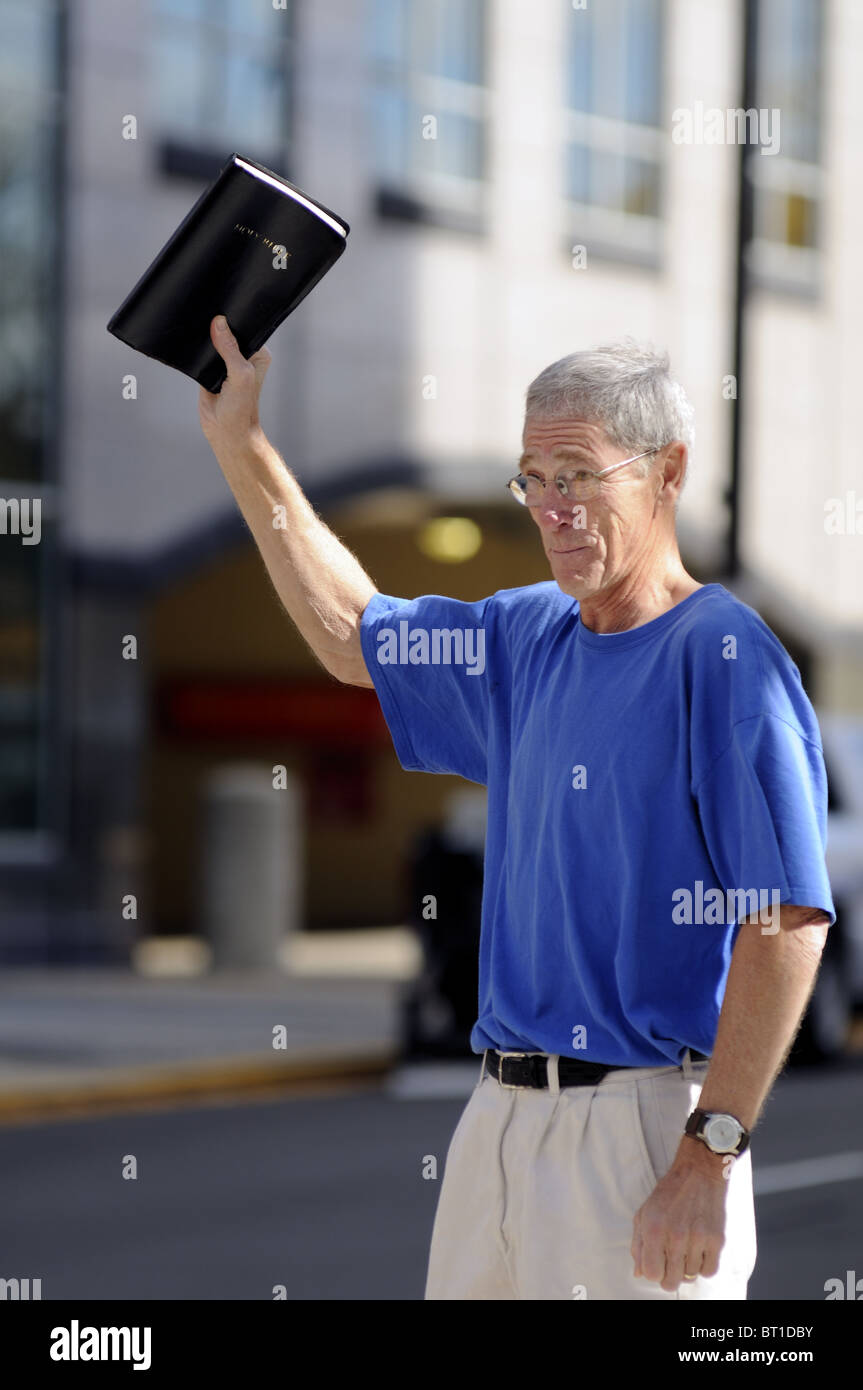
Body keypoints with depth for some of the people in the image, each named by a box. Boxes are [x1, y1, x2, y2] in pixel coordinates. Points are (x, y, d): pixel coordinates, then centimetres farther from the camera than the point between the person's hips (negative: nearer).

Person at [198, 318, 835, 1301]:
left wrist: (710, 1155, -23)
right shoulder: (529, 639, 13)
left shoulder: (724, 658, -12)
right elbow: (351, 634, 28)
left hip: (639, 1130, -8)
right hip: (498, 1113, 8)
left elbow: (789, 923, -19)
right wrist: (238, 442, 23)